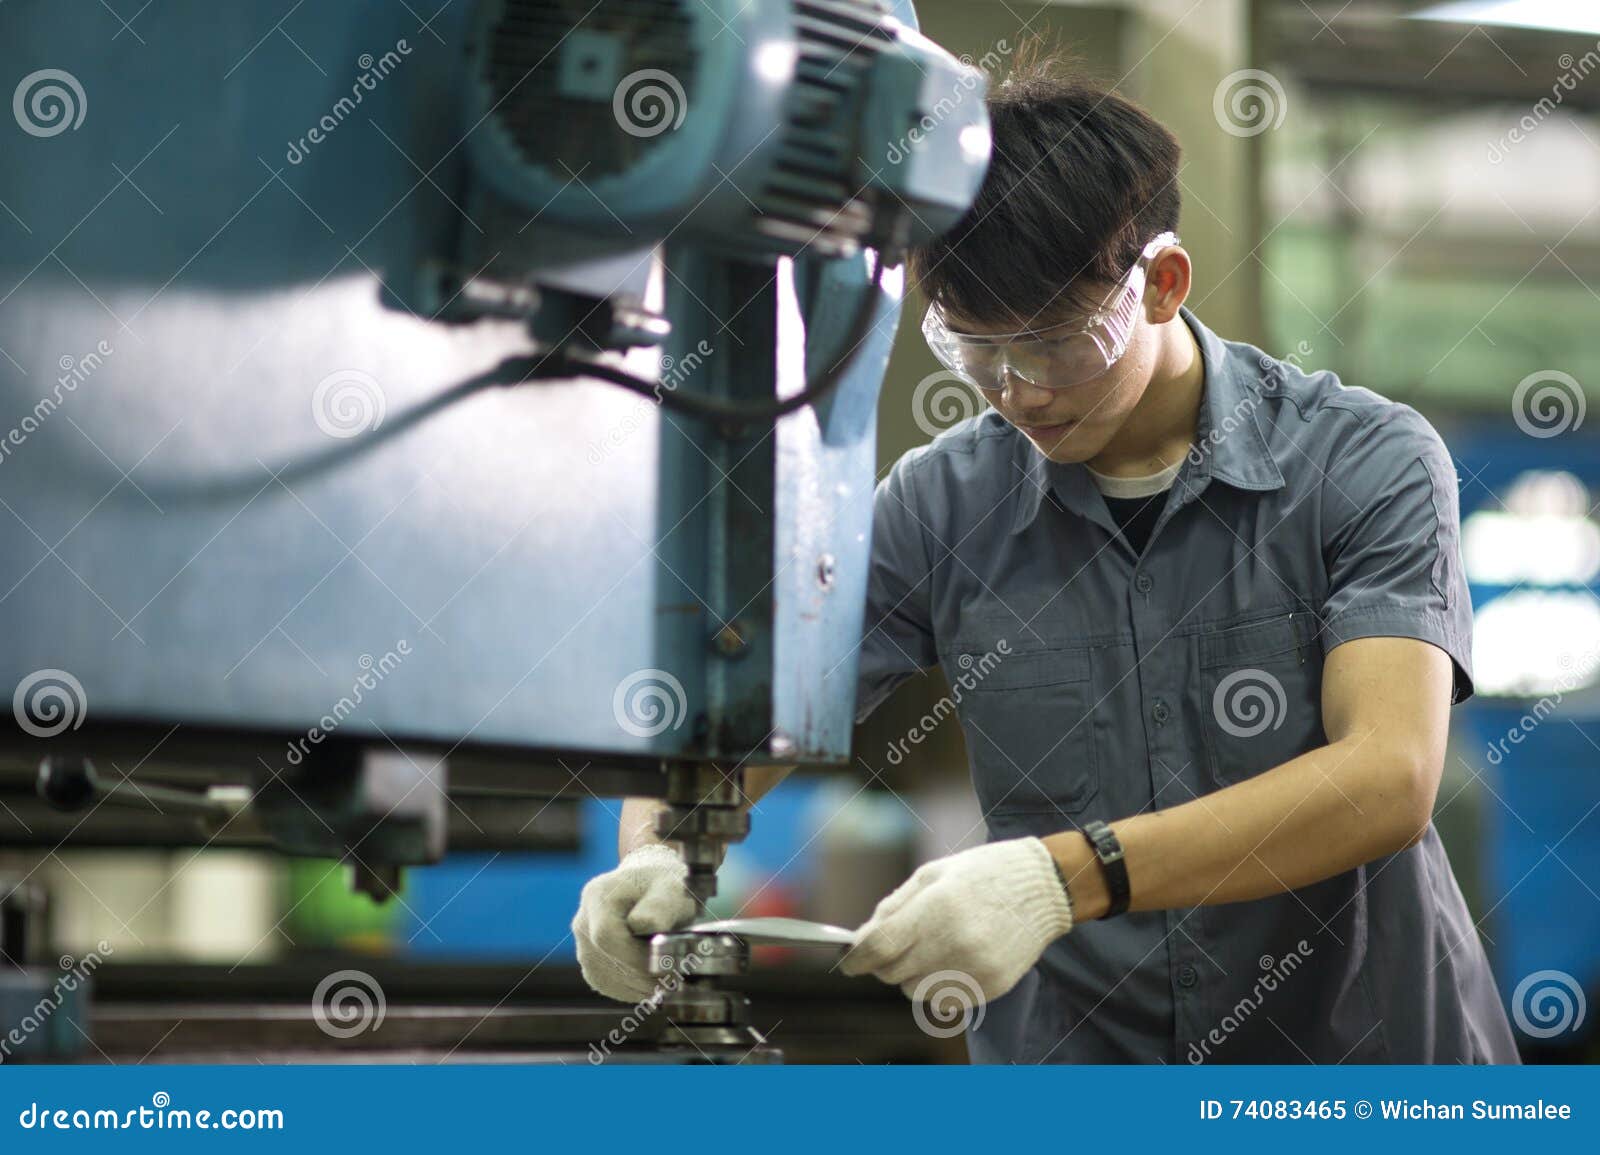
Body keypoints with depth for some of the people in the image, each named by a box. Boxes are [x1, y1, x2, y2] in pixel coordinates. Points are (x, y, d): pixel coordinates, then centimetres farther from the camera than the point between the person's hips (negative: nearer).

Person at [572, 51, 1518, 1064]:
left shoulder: (1365, 462, -2)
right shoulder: (942, 503, 6)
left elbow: (1388, 778, -15)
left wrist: (1066, 876, -27)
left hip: (1365, 1042, -2)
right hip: (1064, 1052, 3)